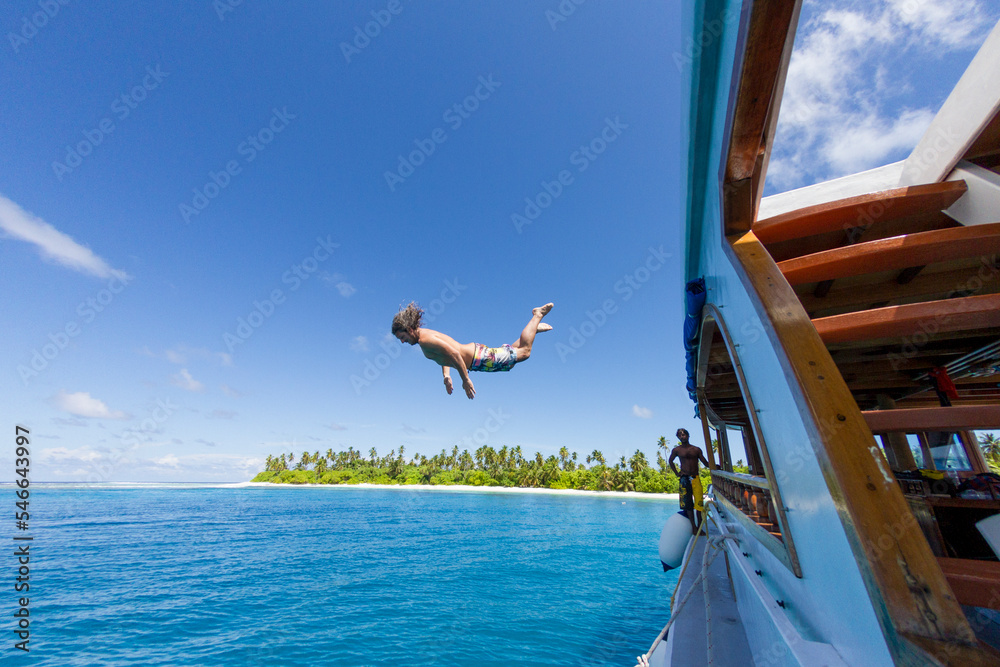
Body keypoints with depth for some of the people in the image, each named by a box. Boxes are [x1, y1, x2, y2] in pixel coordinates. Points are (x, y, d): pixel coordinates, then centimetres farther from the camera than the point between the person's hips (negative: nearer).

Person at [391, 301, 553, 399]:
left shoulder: (425, 340, -22)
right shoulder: (425, 335, 8)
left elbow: (454, 353, -29)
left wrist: (465, 379, -23)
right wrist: (447, 376, 11)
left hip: (479, 357, -9)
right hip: (473, 351, 9)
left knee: (524, 352, 3)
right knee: (513, 351, 25)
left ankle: (537, 315, 15)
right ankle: (534, 328, 34)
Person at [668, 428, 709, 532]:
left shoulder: (697, 449, 8)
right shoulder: (676, 450, 5)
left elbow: (706, 463, 9)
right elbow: (670, 461, 19)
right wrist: (676, 473, 10)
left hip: (696, 478, 1)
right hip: (684, 479, -1)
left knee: (699, 503, -1)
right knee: (688, 504, -1)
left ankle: (699, 527, 8)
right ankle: (694, 527, 5)